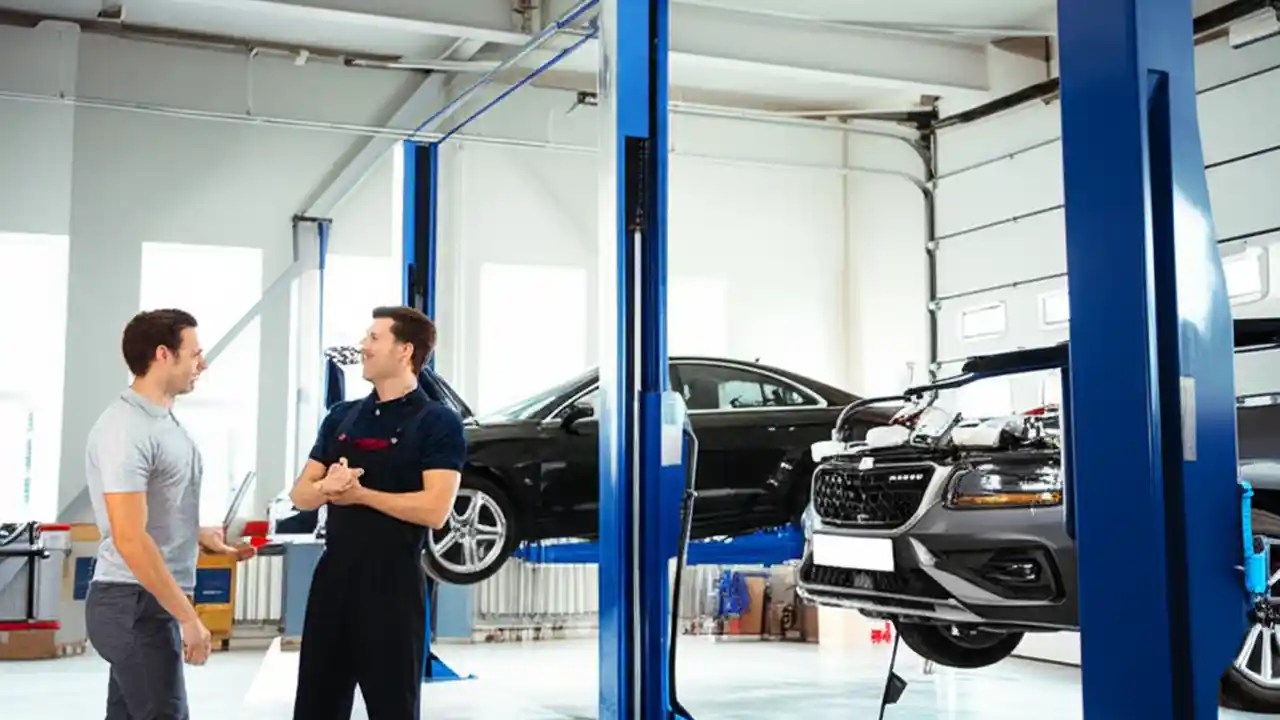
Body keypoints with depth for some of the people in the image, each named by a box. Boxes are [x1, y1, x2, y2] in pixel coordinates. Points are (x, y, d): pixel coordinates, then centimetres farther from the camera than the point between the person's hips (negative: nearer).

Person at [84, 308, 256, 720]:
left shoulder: (163, 419, 12)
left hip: (152, 601, 9)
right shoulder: (126, 429, -18)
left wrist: (199, 536, 8)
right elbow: (130, 539, -24)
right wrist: (189, 617, -22)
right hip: (135, 603, -9)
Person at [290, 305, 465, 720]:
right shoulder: (341, 417, 12)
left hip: (393, 584, -6)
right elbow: (300, 495, 10)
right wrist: (326, 487, -13)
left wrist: (359, 492, -14)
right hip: (332, 576, 6)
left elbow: (435, 509, -18)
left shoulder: (437, 422, -7)